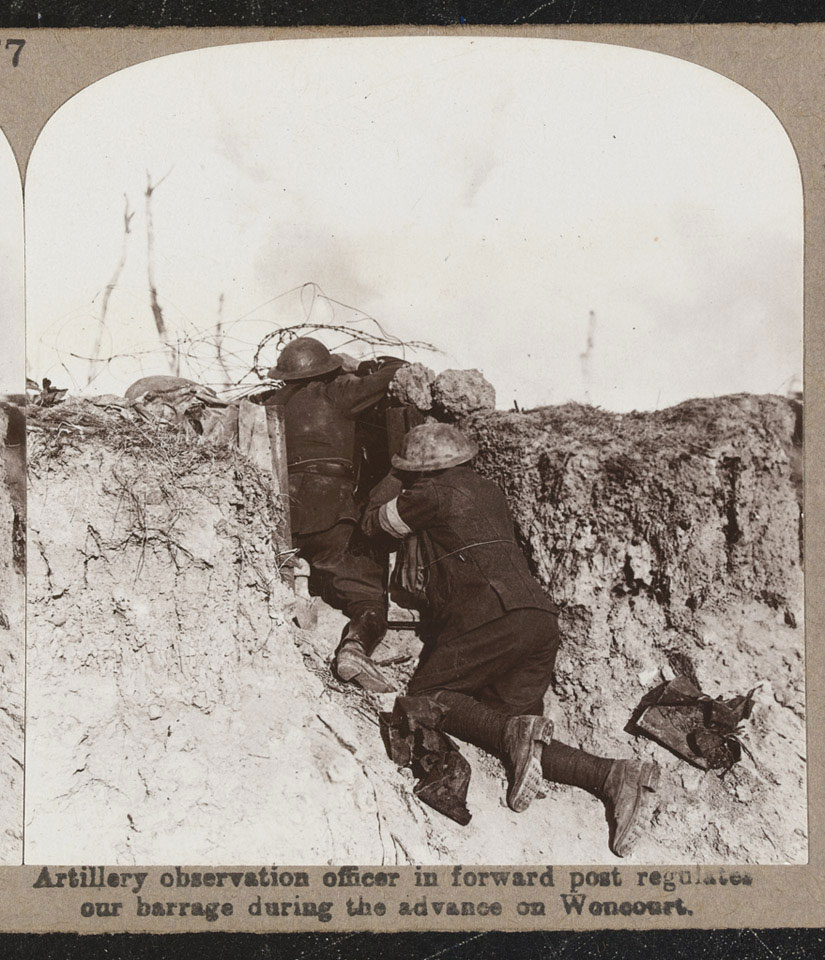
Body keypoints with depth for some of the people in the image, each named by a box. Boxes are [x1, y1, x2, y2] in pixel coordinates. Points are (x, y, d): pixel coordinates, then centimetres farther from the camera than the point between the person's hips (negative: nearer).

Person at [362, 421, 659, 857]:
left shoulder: (431, 494, 7)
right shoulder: (489, 491, 28)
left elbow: (375, 523, 25)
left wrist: (394, 479, 39)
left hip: (494, 616, -7)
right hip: (542, 620, 7)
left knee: (426, 695, 3)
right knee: (507, 730, 4)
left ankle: (515, 732, -23)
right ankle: (612, 776, -18)